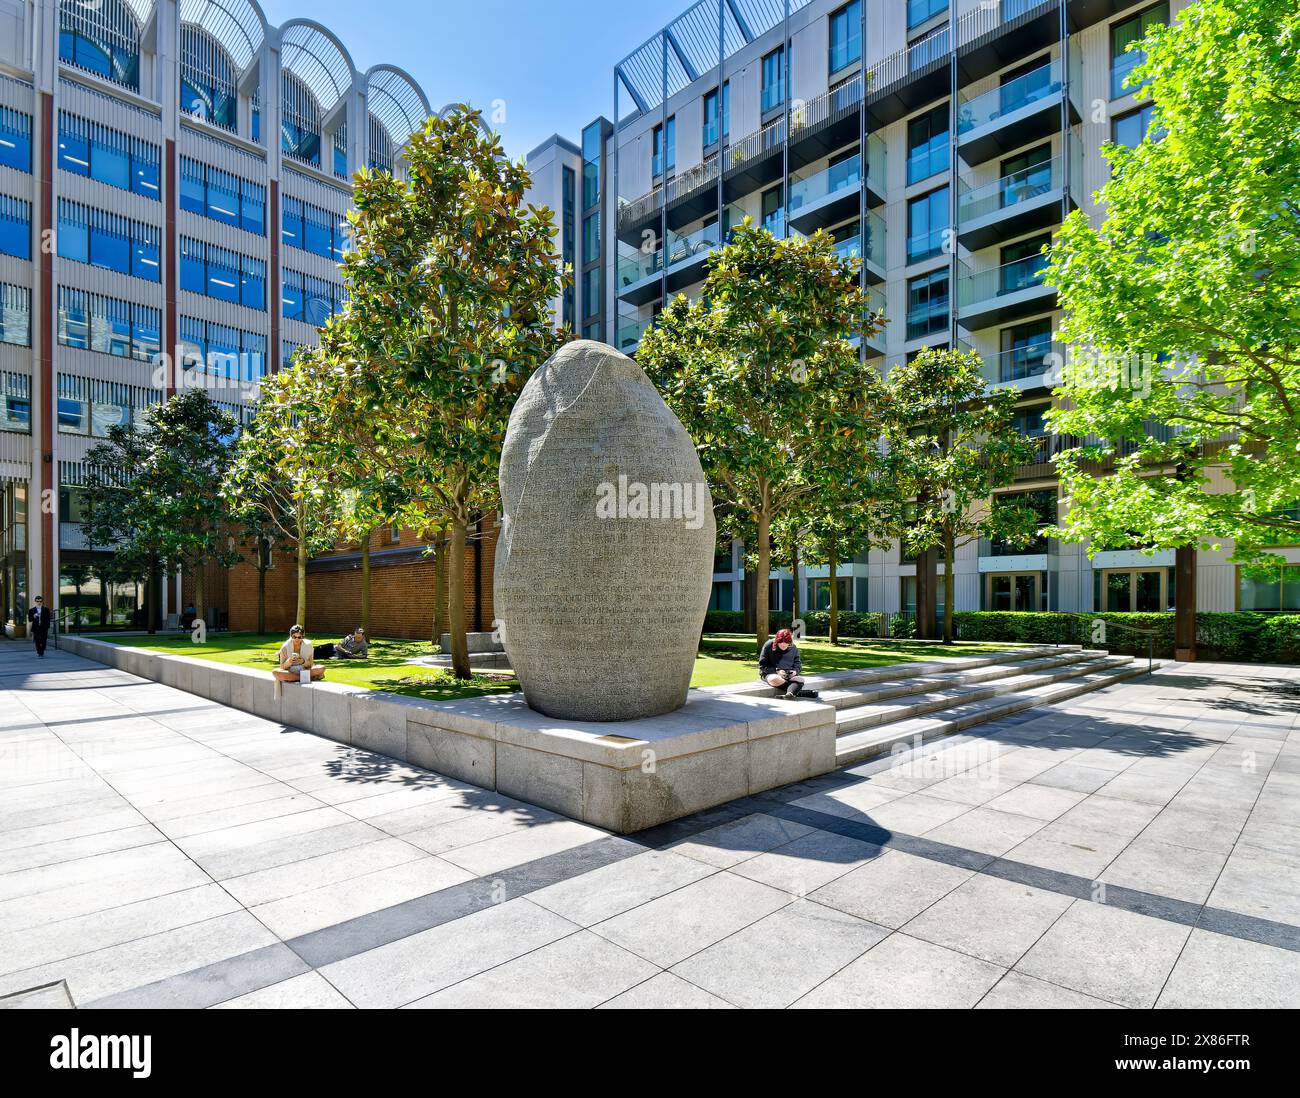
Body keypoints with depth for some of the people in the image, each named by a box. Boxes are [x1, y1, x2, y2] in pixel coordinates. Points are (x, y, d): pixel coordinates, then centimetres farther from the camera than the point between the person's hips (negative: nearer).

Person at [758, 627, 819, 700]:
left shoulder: (793, 648, 7)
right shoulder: (768, 646, -5)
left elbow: (798, 663, 15)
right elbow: (762, 665, -5)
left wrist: (795, 671, -8)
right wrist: (777, 671, -18)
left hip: (789, 675, 3)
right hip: (771, 673, -3)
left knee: (800, 679, -28)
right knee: (775, 679, -39)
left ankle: (790, 693, -58)